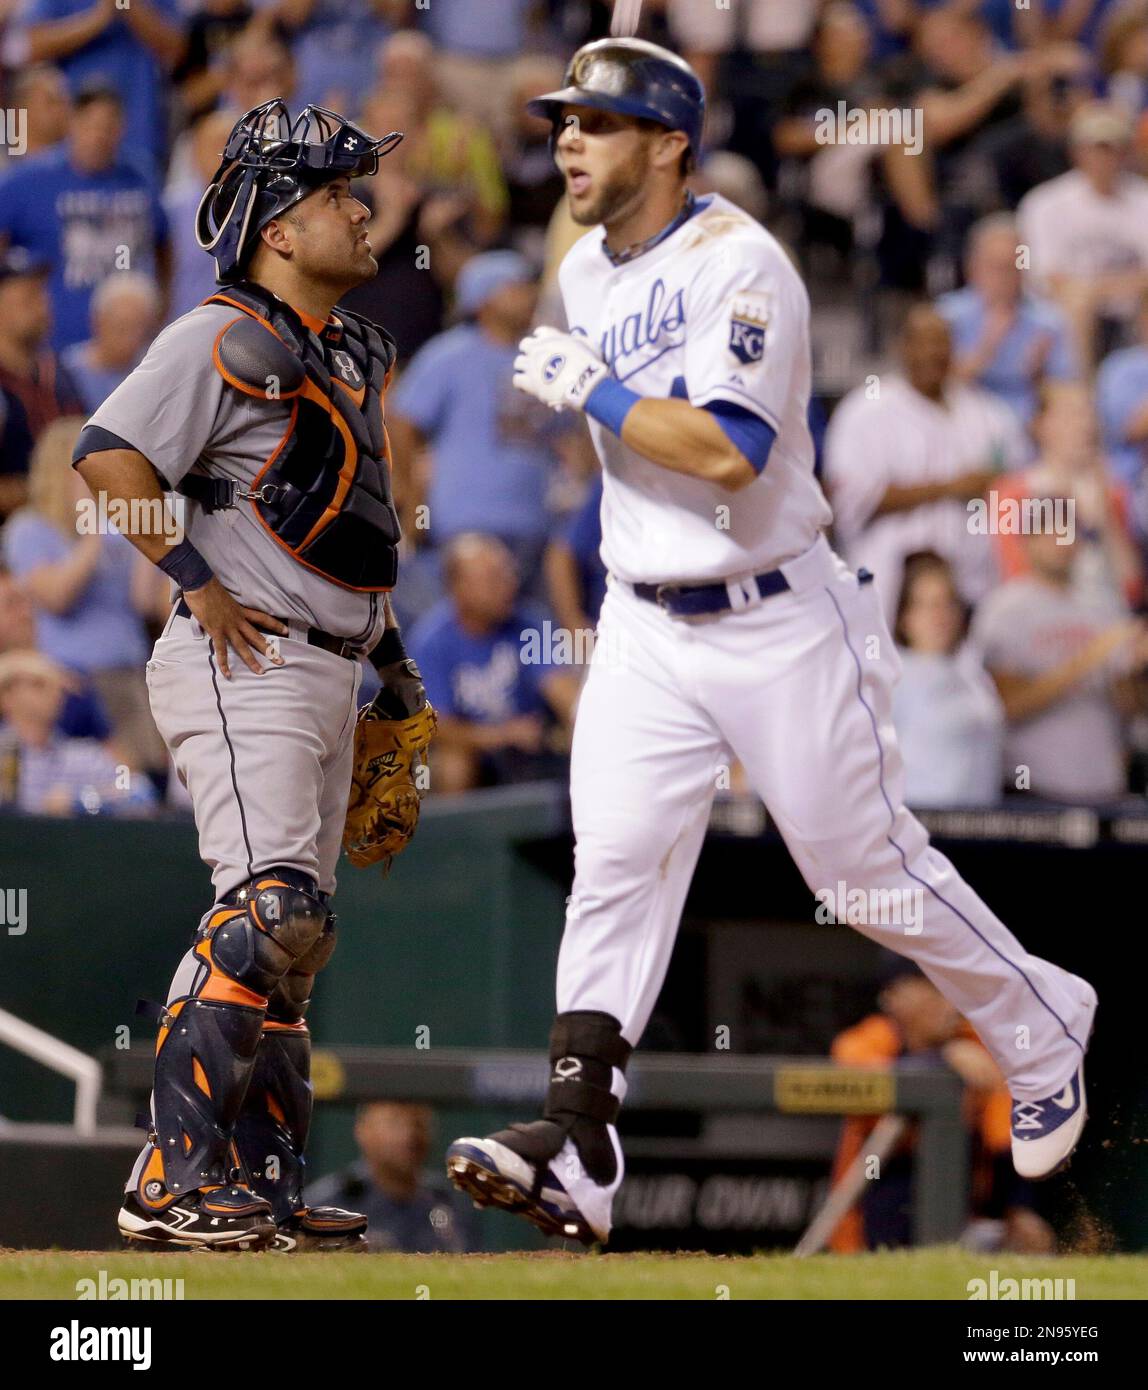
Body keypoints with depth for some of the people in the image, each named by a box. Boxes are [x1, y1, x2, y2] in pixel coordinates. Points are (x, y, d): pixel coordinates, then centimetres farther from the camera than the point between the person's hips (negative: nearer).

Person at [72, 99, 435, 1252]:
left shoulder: (351, 356, 19)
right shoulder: (224, 339, -10)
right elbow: (108, 453, -19)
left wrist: (395, 664, 24)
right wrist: (201, 585, -19)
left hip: (326, 677, 10)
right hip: (243, 671, -10)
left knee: (292, 938, 9)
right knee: (268, 913, -19)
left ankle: (258, 1186, 13)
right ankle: (174, 1179, -19)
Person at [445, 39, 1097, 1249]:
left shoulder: (738, 264, -18)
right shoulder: (585, 272, 8)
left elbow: (731, 448, -29)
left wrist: (586, 387, -22)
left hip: (777, 625, -6)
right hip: (643, 629, 6)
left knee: (867, 864, 5)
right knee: (613, 864, -8)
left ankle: (1043, 1035, 28)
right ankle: (574, 1148, -14)